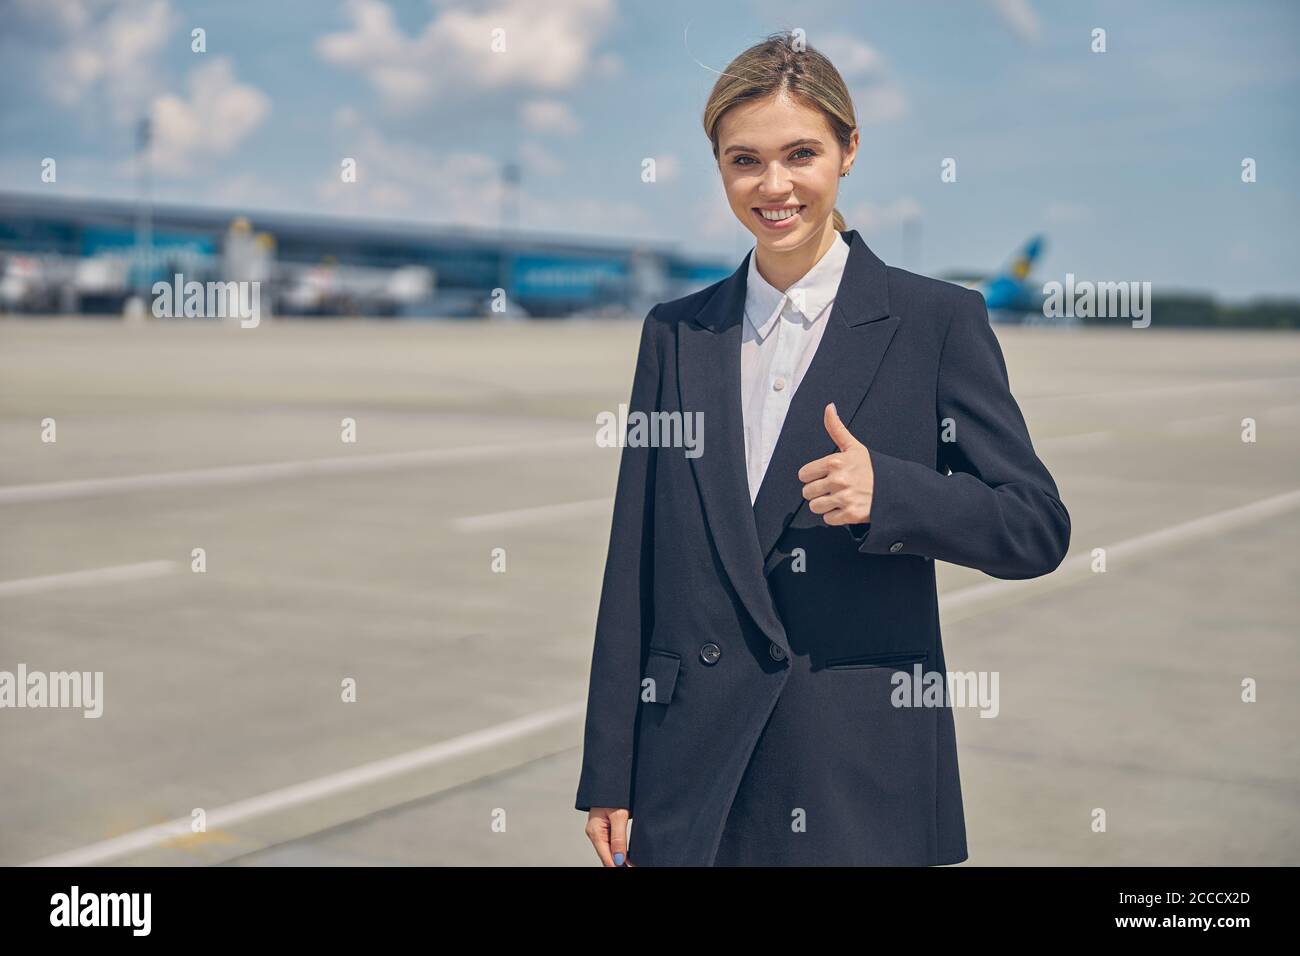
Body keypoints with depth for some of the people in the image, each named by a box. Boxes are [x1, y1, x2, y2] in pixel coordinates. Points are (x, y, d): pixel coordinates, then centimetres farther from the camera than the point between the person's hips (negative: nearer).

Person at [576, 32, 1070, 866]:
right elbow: (633, 567, 8)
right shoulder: (675, 333, 8)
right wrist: (608, 780, 5)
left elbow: (1039, 528, -3)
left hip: (865, 777, -2)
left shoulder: (939, 319, -1)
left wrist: (889, 492, -21)